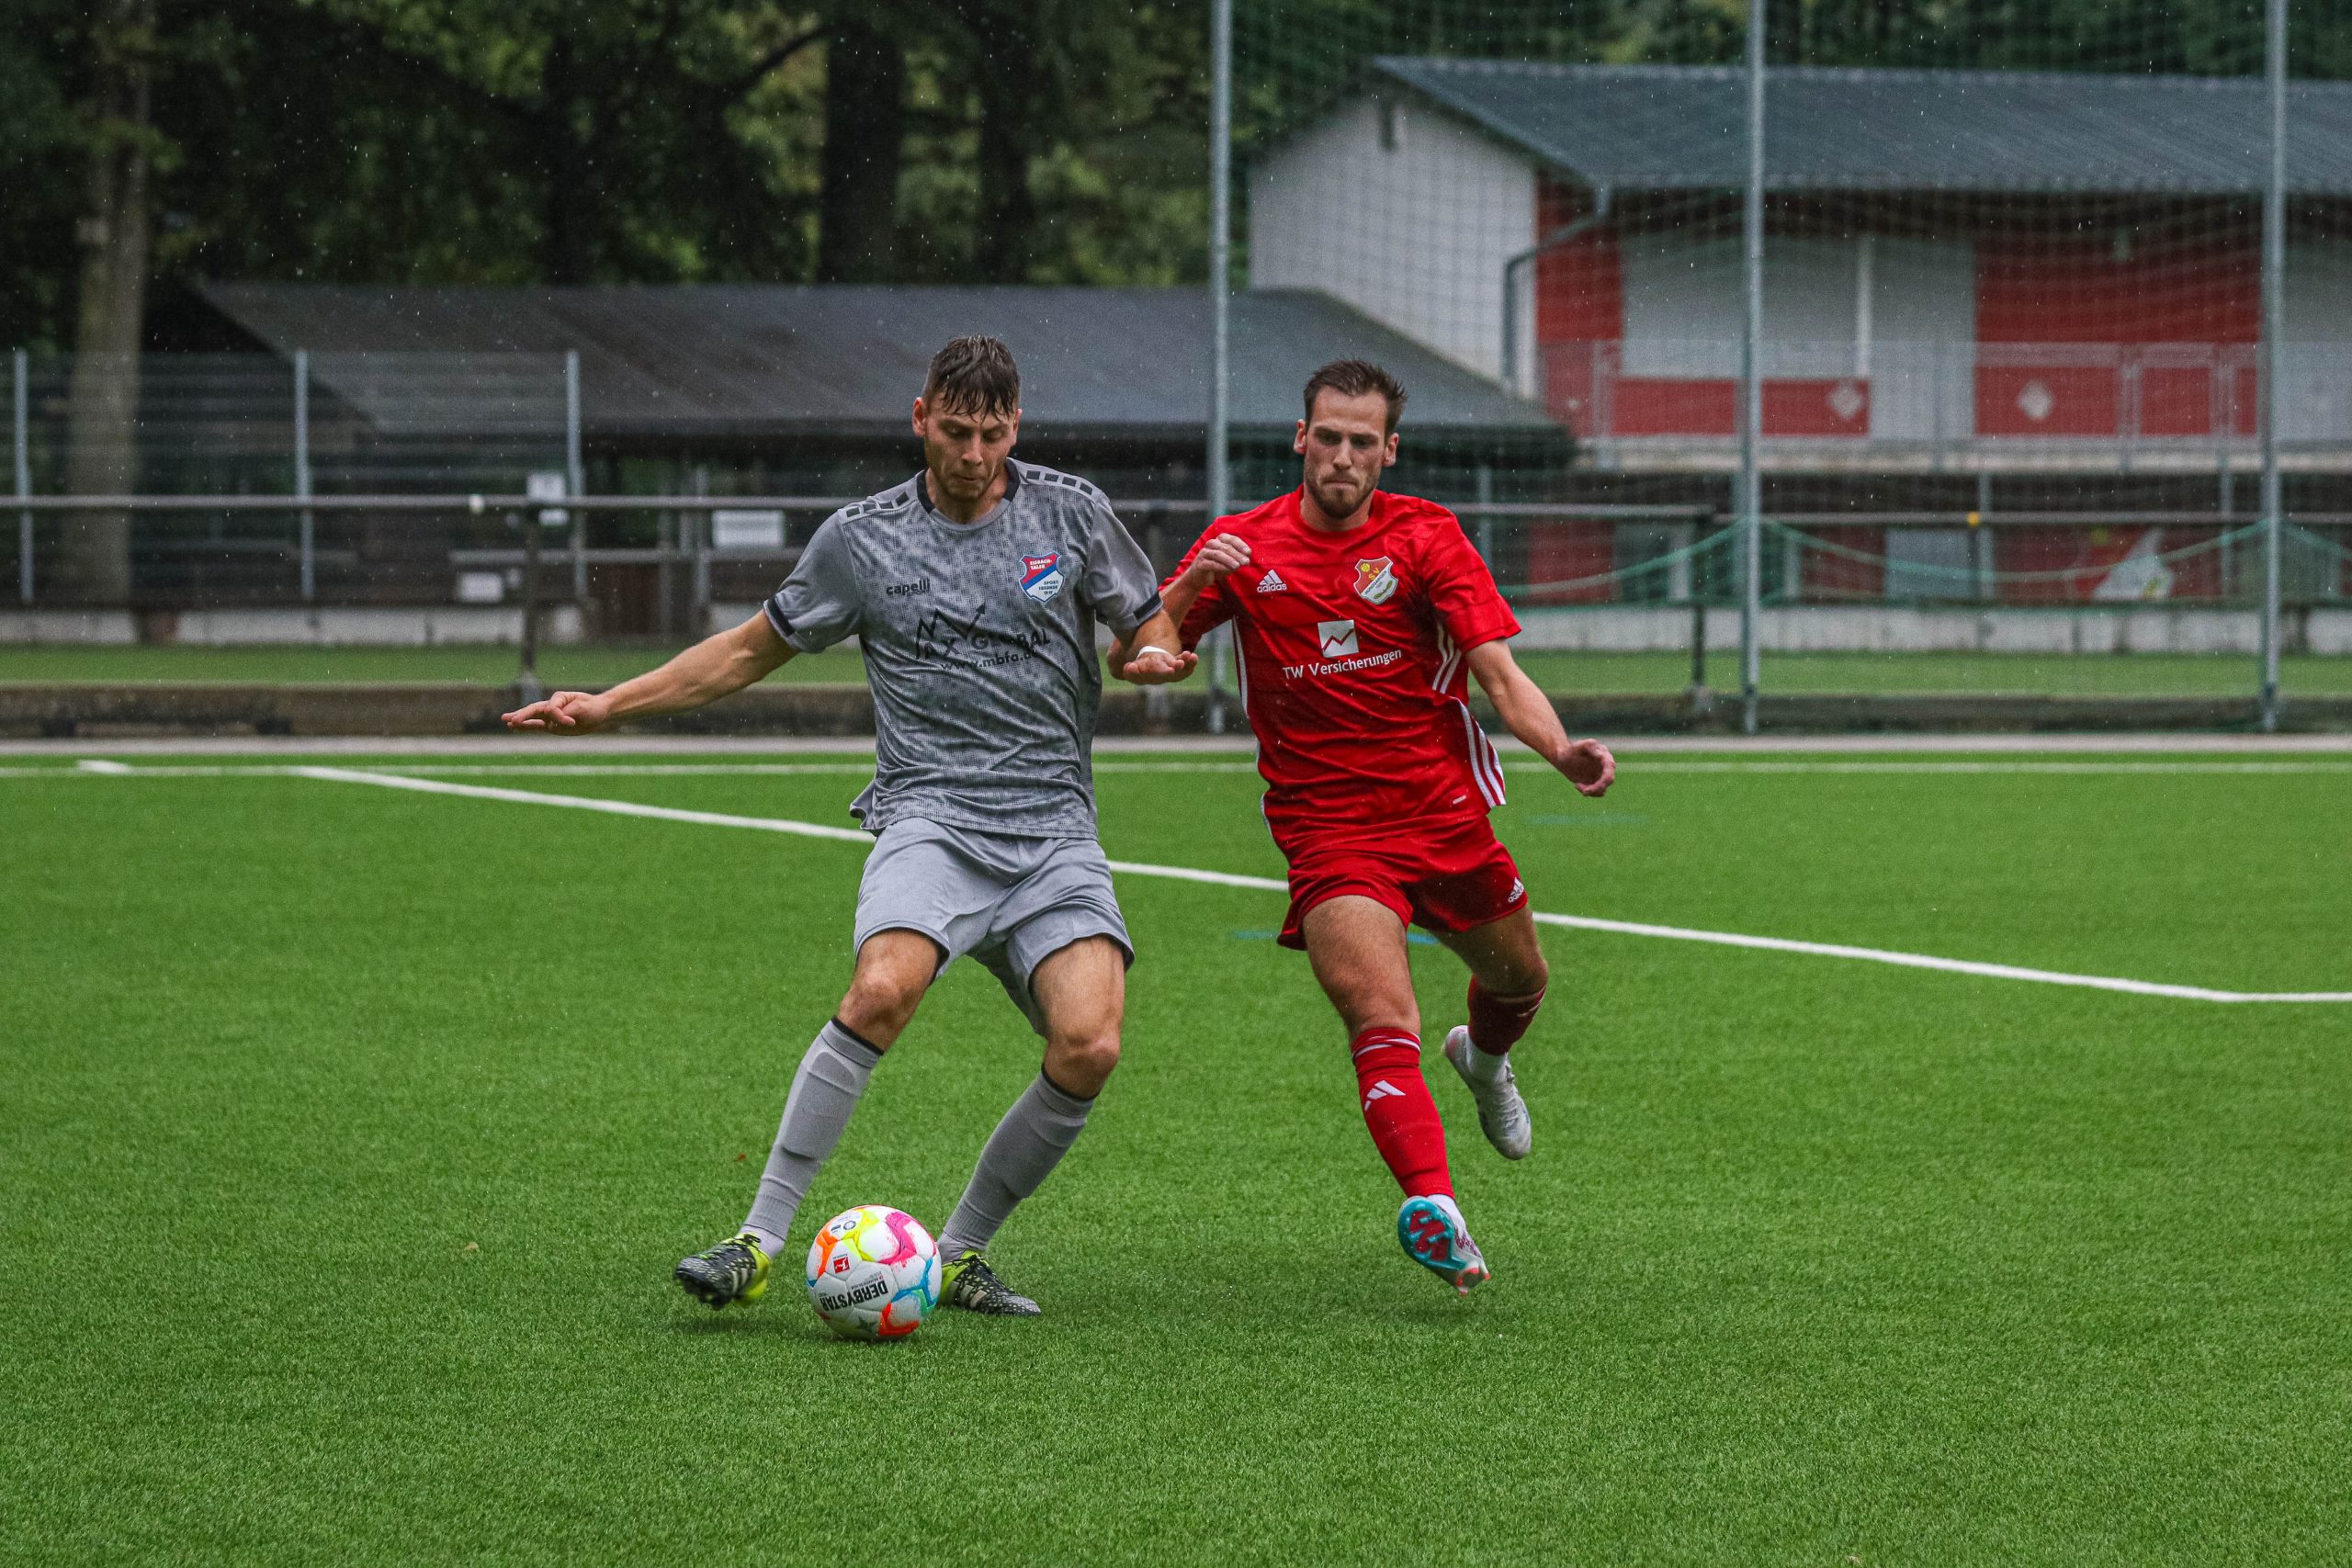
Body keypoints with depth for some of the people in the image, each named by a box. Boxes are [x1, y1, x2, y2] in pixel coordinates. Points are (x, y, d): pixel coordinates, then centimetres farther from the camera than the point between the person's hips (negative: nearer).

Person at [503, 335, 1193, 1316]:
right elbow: (755, 648, 19)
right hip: (932, 817, -2)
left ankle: (960, 1253, 2)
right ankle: (760, 1241, -24)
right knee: (882, 988, -31)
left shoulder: (1068, 513, 8)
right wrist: (606, 706, 13)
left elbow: (1149, 628, 19)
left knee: (1089, 1048, -19)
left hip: (1054, 831, 2)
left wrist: (1151, 656, -6)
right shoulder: (861, 538, 7)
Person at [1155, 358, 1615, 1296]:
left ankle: (1485, 1061, 58)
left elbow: (1500, 676, -10)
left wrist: (1562, 749, -29)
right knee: (1383, 1024, -22)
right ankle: (1433, 1211, -37)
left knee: (1521, 978, 21)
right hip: (1327, 827, -2)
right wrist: (1190, 587, -23)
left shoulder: (1425, 539, -2)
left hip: (1447, 812, 3)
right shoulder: (1244, 545, 0)